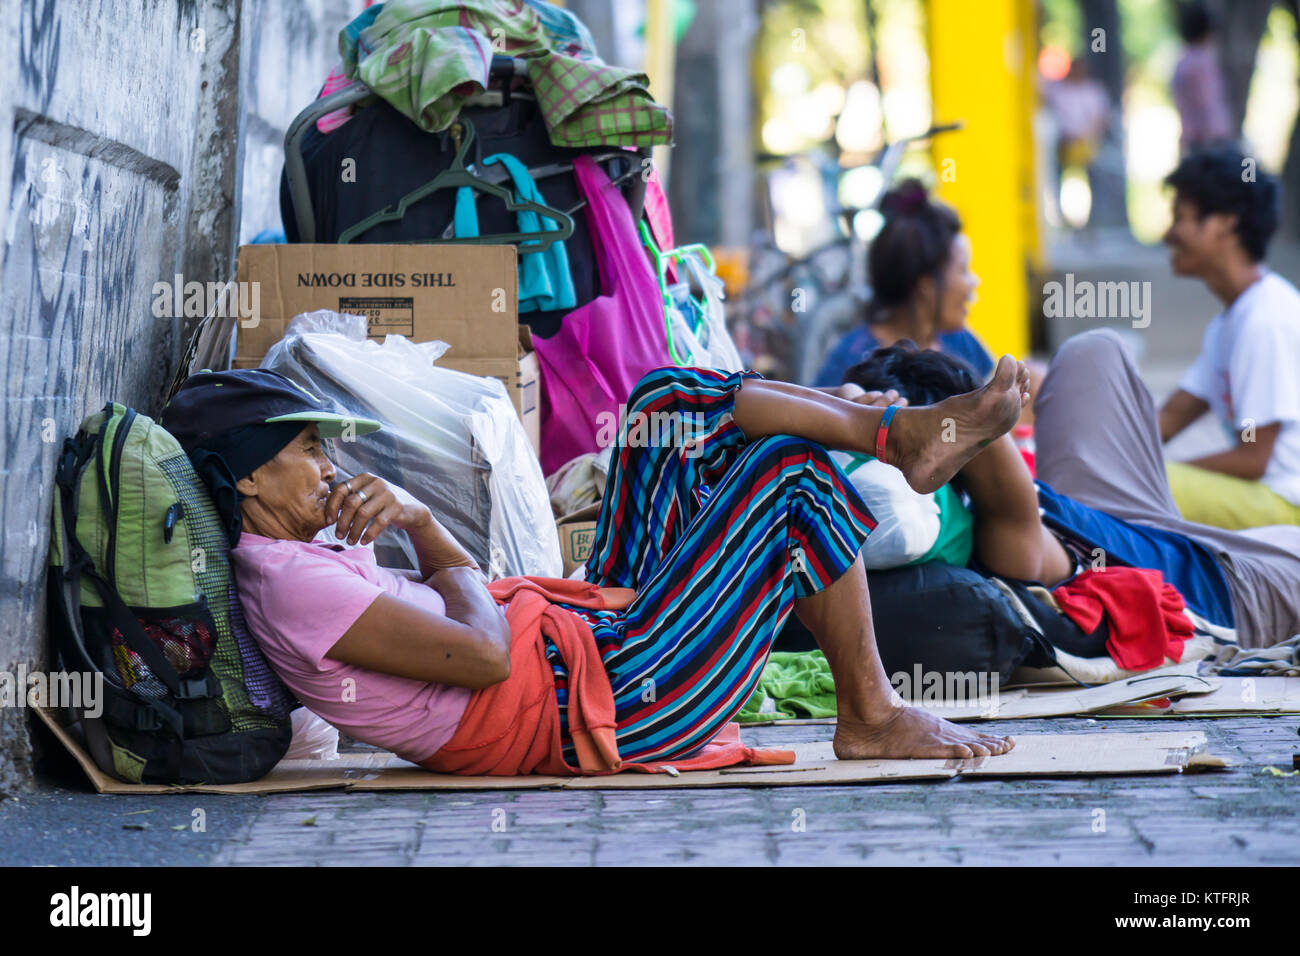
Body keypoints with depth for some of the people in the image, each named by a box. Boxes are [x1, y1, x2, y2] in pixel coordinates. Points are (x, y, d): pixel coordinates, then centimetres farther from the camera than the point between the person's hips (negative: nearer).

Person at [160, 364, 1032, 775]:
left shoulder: (313, 560, 13)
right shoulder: (291, 583, -21)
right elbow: (483, 654, -27)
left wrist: (416, 522, -1)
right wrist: (424, 528, -11)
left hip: (594, 630, 11)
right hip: (605, 705, -11)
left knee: (667, 398, 11)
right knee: (792, 472, -9)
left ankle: (906, 433, 10)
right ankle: (872, 717, 2)